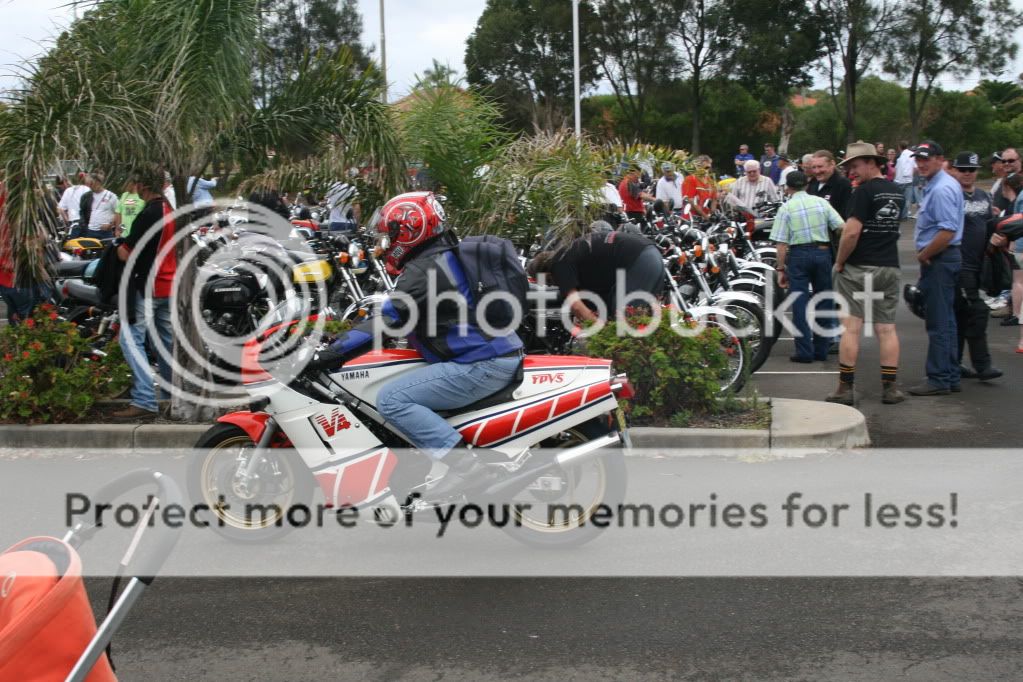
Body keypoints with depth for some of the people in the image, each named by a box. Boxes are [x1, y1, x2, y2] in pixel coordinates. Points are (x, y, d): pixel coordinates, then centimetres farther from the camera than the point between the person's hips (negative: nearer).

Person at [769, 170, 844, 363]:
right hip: (822, 251, 3)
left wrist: (780, 269, -2)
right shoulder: (821, 202, 4)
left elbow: (781, 243, -7)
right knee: (822, 301, 12)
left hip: (798, 254, -3)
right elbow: (841, 228, 0)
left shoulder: (786, 208, -3)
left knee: (800, 303, 1)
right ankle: (821, 349, 16)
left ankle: (804, 351, -1)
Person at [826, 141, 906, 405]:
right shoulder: (898, 192, 12)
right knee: (887, 328, 8)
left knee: (851, 327, -4)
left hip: (859, 268, -7)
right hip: (890, 267, 7)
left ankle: (846, 388, -2)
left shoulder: (865, 191, -12)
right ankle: (890, 387, 7)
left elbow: (852, 232, -19)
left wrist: (839, 262, -8)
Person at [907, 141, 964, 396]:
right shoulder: (935, 185, 15)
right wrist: (925, 254, 14)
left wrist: (924, 255, -14)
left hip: (939, 260, -11)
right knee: (946, 321, 15)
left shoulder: (942, 189, -18)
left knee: (939, 323, -5)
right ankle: (950, 377, 22)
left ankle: (939, 380, 0)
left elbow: (947, 232, -25)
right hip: (941, 260, 11)